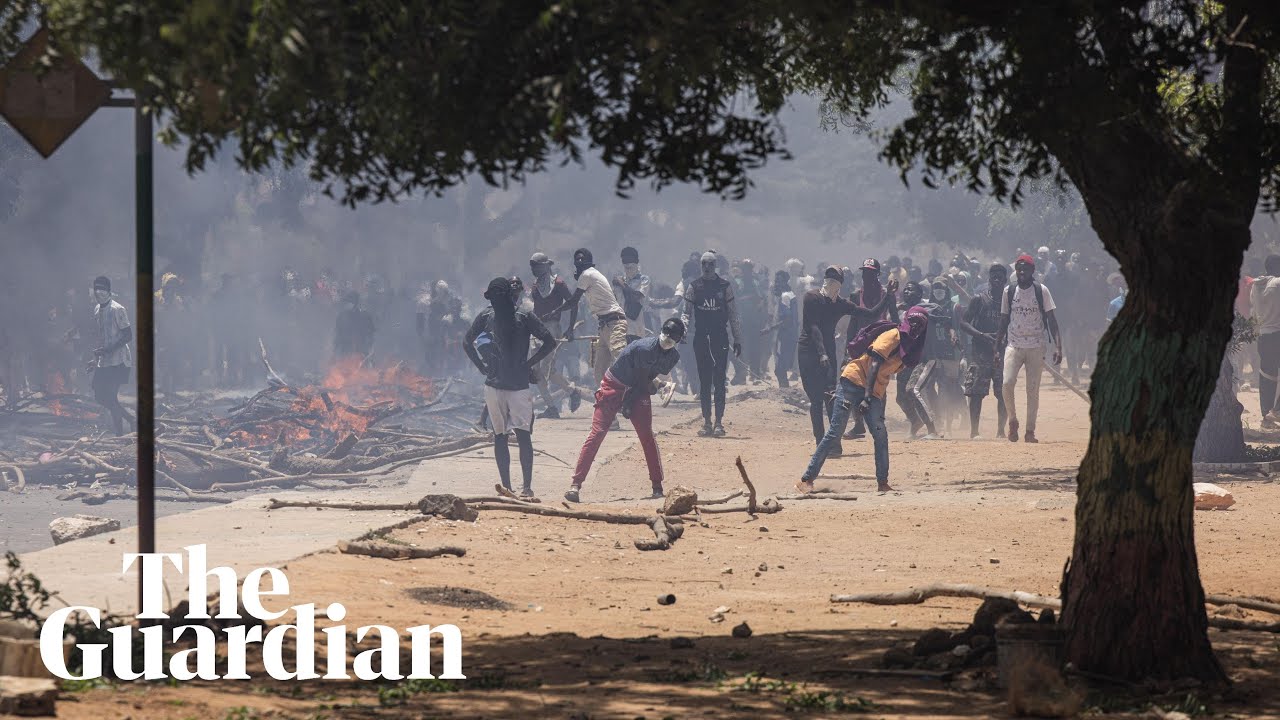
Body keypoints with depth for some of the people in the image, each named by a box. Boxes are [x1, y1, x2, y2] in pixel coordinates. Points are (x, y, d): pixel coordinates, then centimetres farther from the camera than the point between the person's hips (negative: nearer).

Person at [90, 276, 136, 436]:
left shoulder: (117, 310, -14)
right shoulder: (97, 309, 11)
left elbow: (128, 336, -16)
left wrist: (107, 350, -24)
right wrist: (96, 359, 14)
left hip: (117, 361, -8)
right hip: (103, 362, 8)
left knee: (111, 397, -10)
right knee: (100, 396, 9)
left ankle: (119, 434, -2)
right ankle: (132, 421, 22)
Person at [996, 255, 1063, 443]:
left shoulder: (1041, 291, -2)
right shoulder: (1009, 291, 5)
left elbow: (1051, 320, -3)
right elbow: (1004, 320, 11)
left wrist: (1057, 346, -12)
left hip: (1036, 347, -1)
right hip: (1013, 346, 1)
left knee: (1033, 390, 0)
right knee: (1007, 383, -17)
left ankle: (1030, 431, 8)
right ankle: (1012, 421, 3)